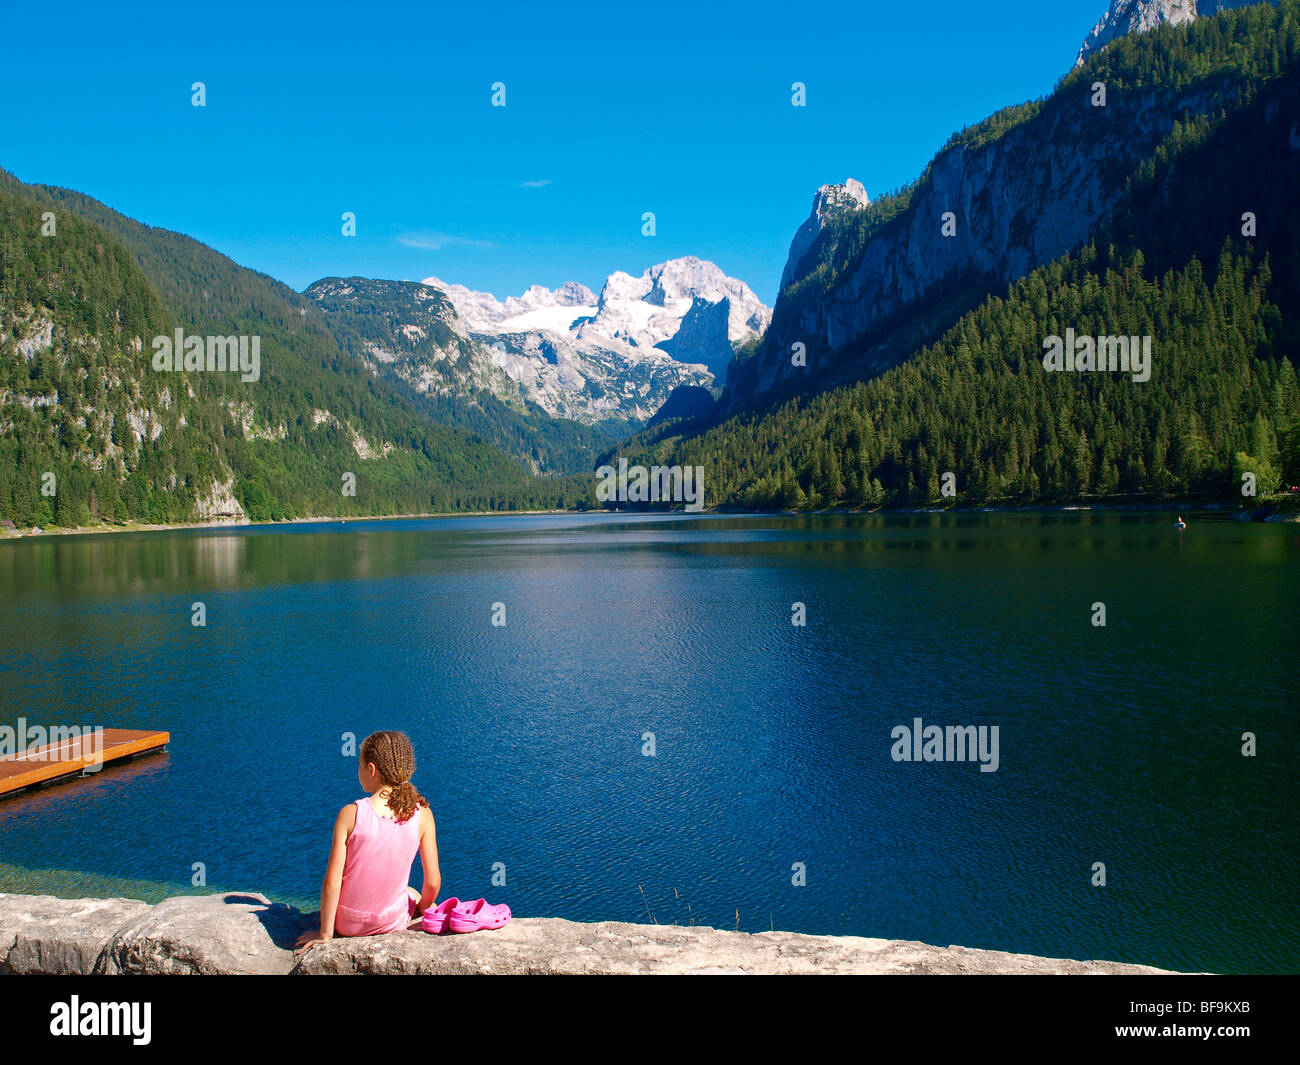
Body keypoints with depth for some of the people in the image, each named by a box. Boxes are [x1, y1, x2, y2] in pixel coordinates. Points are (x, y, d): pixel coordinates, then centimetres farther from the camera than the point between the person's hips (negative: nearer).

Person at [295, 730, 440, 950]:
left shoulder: (350, 814, -18)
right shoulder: (422, 815, -13)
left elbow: (331, 884, -16)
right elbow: (433, 883, -9)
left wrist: (325, 933, -2)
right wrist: (421, 909, 12)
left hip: (348, 923, -1)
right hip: (393, 921, 1)